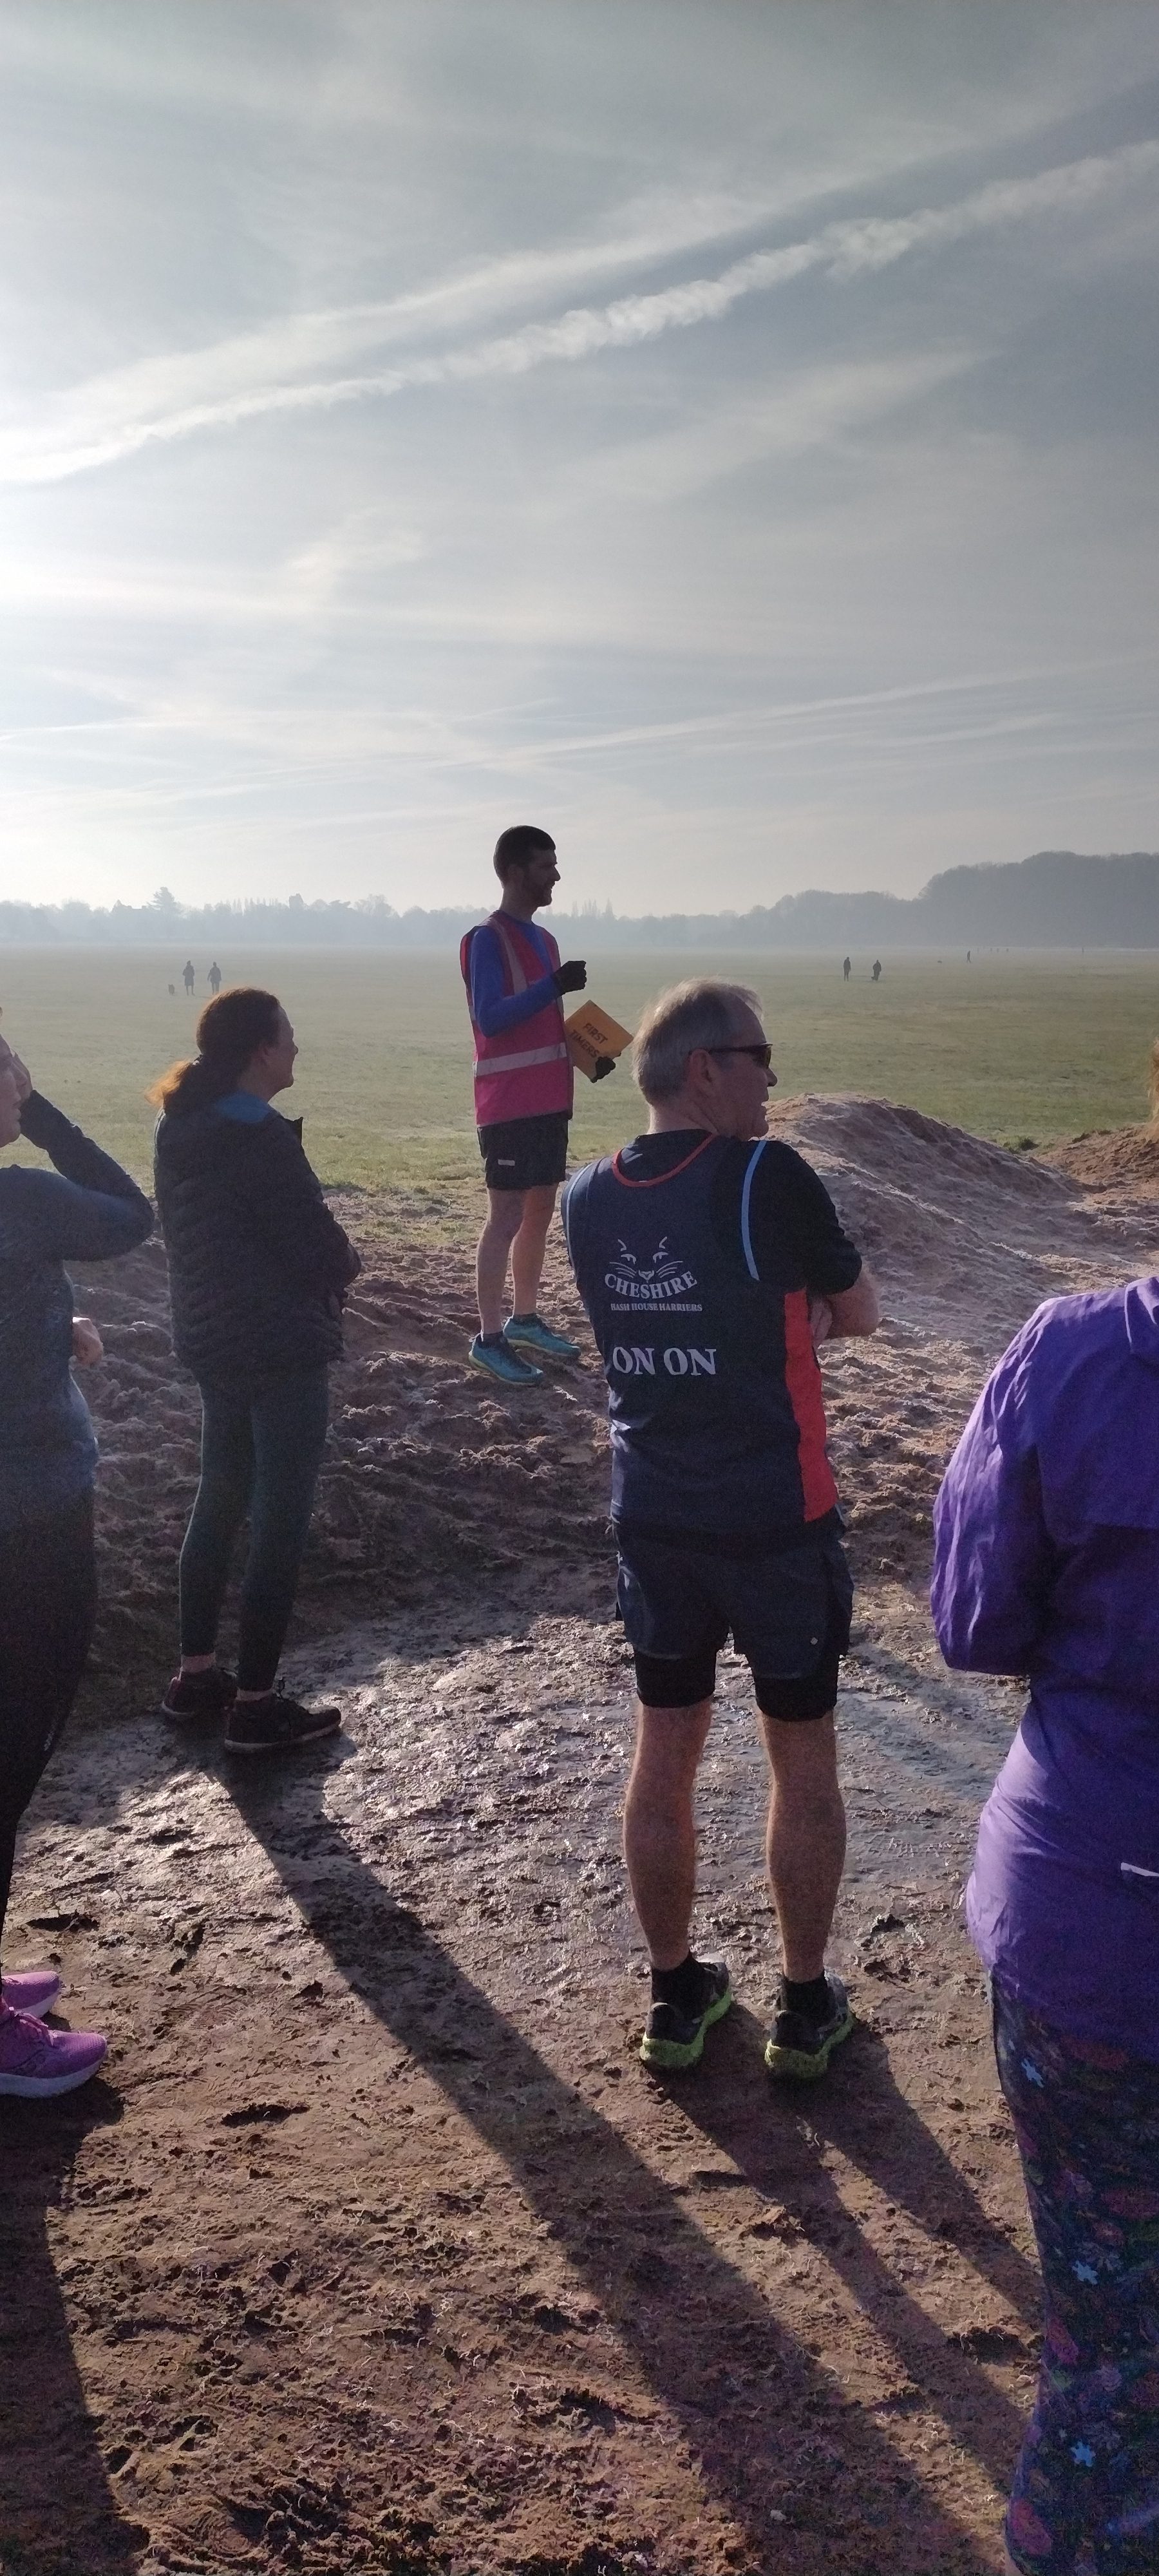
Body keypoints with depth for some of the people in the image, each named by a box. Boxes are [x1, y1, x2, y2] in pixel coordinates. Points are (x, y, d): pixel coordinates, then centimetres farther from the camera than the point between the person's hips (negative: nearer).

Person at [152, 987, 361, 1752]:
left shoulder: (182, 1127, 5)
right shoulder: (260, 1135, -22)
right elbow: (322, 1249, -20)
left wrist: (322, 1254, 5)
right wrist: (346, 1257, 3)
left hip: (211, 1339, 9)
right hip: (280, 1349, -9)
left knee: (220, 1502, 20)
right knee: (282, 1521, 1)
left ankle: (196, 1675, 30)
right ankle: (256, 1705, 9)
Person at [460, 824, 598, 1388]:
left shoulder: (543, 939, 16)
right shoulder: (486, 939, -11)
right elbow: (490, 1018, -21)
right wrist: (554, 985, -28)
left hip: (549, 1099, 9)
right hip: (508, 1104, -9)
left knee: (540, 1211, 13)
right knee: (507, 1216, -7)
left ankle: (525, 1320, 25)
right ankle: (489, 1338, -1)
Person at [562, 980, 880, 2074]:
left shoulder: (585, 1200, -2)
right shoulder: (771, 1179, -19)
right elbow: (860, 1313, -4)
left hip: (654, 1525, 5)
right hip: (780, 1530, -4)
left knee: (664, 1758, 15)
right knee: (803, 1762, 13)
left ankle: (675, 1995, 29)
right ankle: (806, 2006, 26)